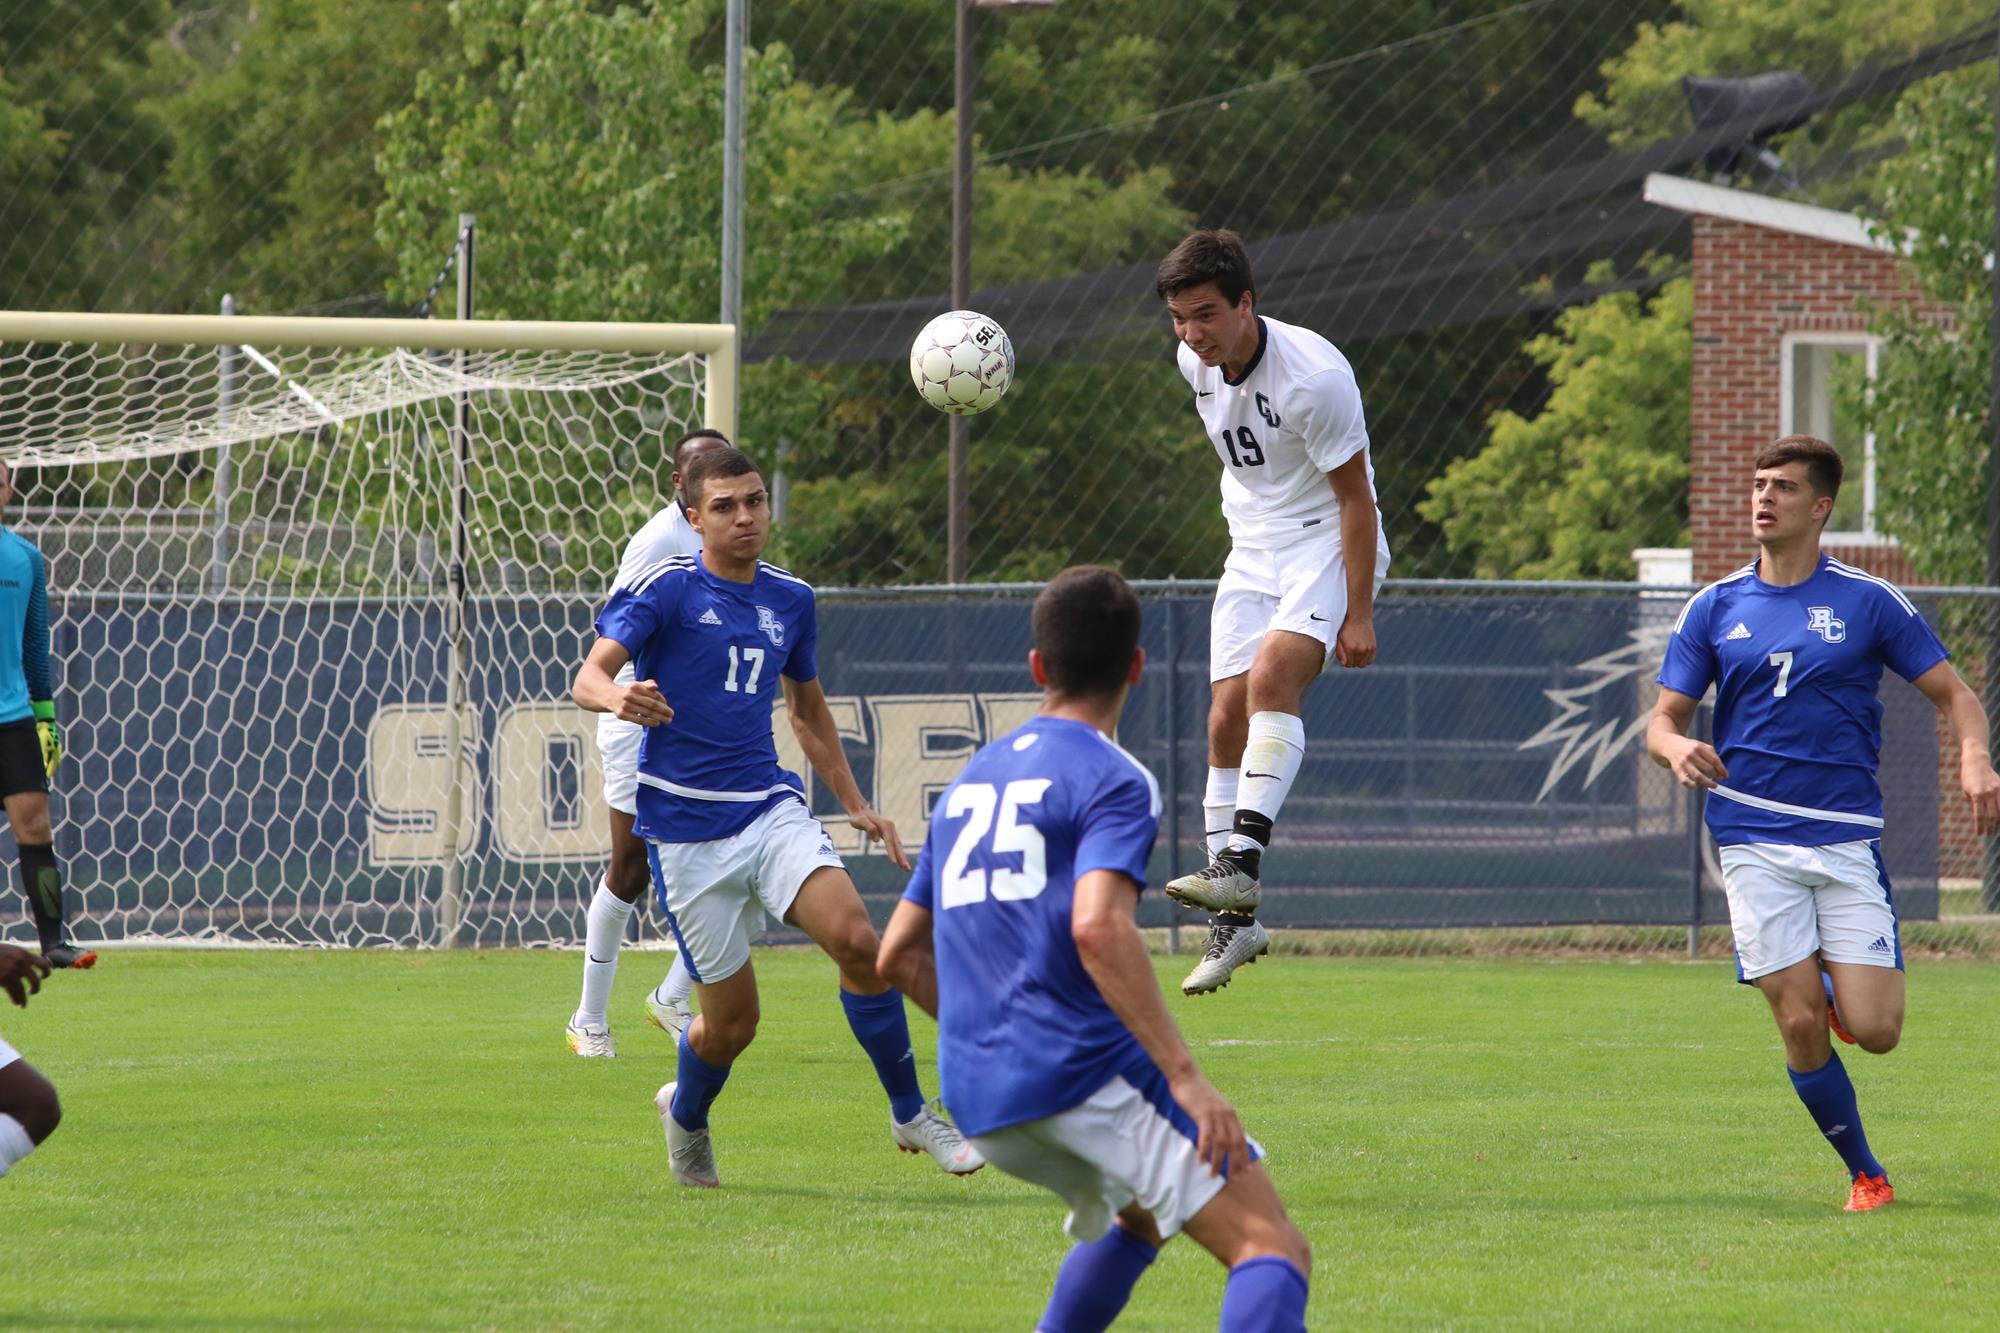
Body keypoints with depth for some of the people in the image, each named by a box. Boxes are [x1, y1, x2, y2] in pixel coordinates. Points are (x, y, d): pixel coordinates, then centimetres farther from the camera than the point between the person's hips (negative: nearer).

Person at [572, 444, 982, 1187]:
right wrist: (617, 697, -41)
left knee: (855, 938, -22)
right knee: (731, 1021, -1)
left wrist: (856, 806, 24)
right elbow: (588, 678, -18)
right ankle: (685, 1115, 34)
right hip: (686, 830, -4)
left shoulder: (790, 599, 11)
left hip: (769, 807, 4)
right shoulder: (667, 589, -6)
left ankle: (911, 1116, -7)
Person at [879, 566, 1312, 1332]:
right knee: (1271, 1248, -14)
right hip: (1087, 1070, -8)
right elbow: (1098, 925, -21)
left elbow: (898, 957, 24)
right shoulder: (1113, 780, -4)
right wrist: (1185, 1078, -23)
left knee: (1139, 1217, 34)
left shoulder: (969, 782, 20)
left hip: (978, 1104, 8)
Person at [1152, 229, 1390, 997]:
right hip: (1253, 551, 7)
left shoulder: (1313, 375, -23)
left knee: (1271, 674, -30)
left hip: (1329, 545, -7)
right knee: (1226, 719, -2)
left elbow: (1354, 495, -18)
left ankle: (1242, 860, -39)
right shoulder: (1196, 361, -2)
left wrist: (1359, 612, -20)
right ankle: (1235, 923, 2)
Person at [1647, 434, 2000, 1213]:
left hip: (1847, 838, -1)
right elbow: (1664, 719, 9)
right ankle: (1864, 1174, 12)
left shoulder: (1868, 602, 2)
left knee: (1873, 1030, -10)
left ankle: (1841, 991, 26)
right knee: (1800, 1026, -7)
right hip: (1754, 845, 1)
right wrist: (1678, 749, -16)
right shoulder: (1714, 609, 7)